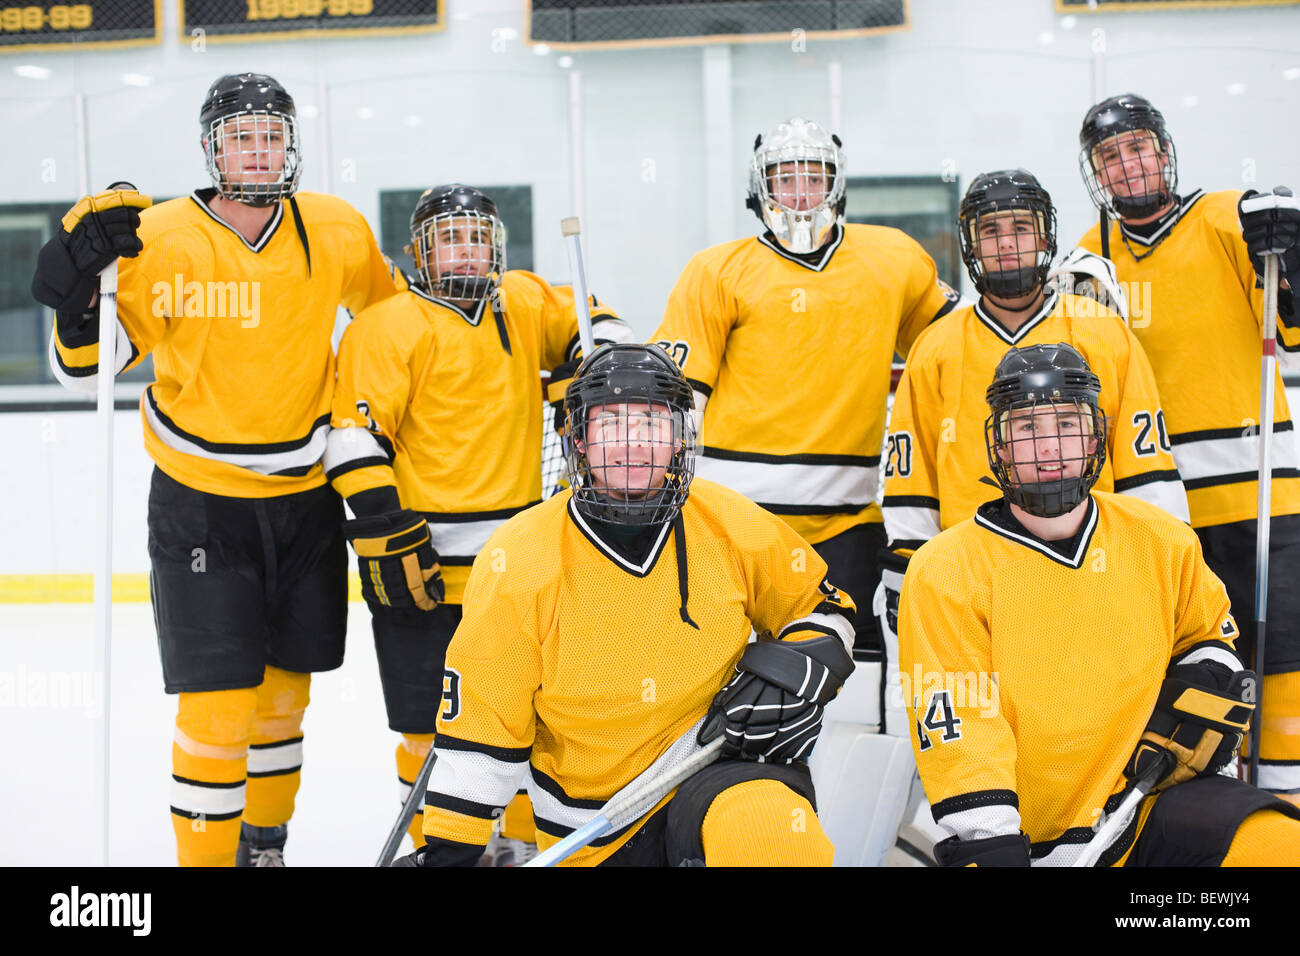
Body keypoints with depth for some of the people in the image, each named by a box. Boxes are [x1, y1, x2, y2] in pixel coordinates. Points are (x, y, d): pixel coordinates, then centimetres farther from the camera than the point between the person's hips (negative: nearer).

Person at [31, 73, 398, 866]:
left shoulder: (339, 232, -4)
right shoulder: (157, 238, -13)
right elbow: (86, 368, -9)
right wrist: (79, 290, -27)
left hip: (307, 495, 4)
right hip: (199, 501, -3)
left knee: (285, 688, 16)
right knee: (219, 701, -9)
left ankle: (264, 841, 36)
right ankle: (207, 851, 7)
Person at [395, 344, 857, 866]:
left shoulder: (736, 528, -7)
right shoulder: (518, 560, -11)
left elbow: (820, 608, 11)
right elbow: (479, 726, -4)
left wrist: (799, 668, -11)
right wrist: (446, 850, -3)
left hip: (717, 762, -2)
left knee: (766, 825, -34)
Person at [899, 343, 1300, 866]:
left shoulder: (1160, 541, 4)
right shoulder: (944, 571, -7)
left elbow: (1210, 633, 23)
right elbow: (957, 733, -11)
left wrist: (1205, 690, 3)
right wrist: (988, 849, -19)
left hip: (1151, 806, 2)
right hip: (1022, 837, -1)